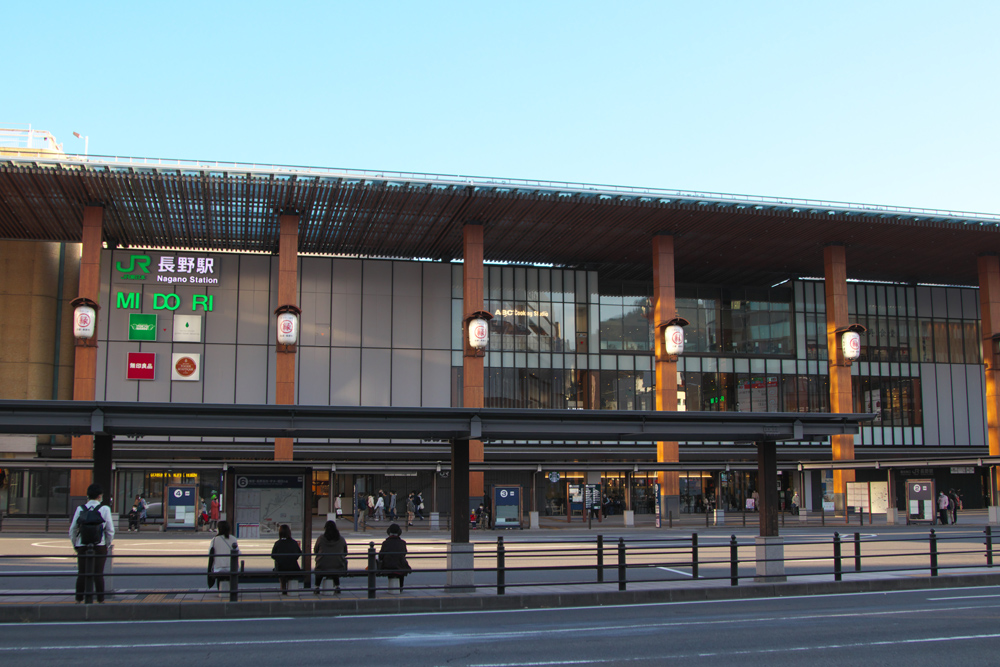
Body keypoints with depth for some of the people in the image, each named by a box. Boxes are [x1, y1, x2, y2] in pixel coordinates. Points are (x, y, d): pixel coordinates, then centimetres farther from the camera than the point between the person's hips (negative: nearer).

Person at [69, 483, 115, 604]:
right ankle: (100, 600, 4)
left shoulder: (80, 509, 2)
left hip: (82, 547, 2)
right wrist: (107, 545, 10)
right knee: (98, 574, 1)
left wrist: (75, 545, 14)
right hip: (100, 547, -2)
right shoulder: (105, 509, -4)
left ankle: (79, 599, 10)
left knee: (81, 574, 7)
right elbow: (110, 531, -3)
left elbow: (72, 530, 3)